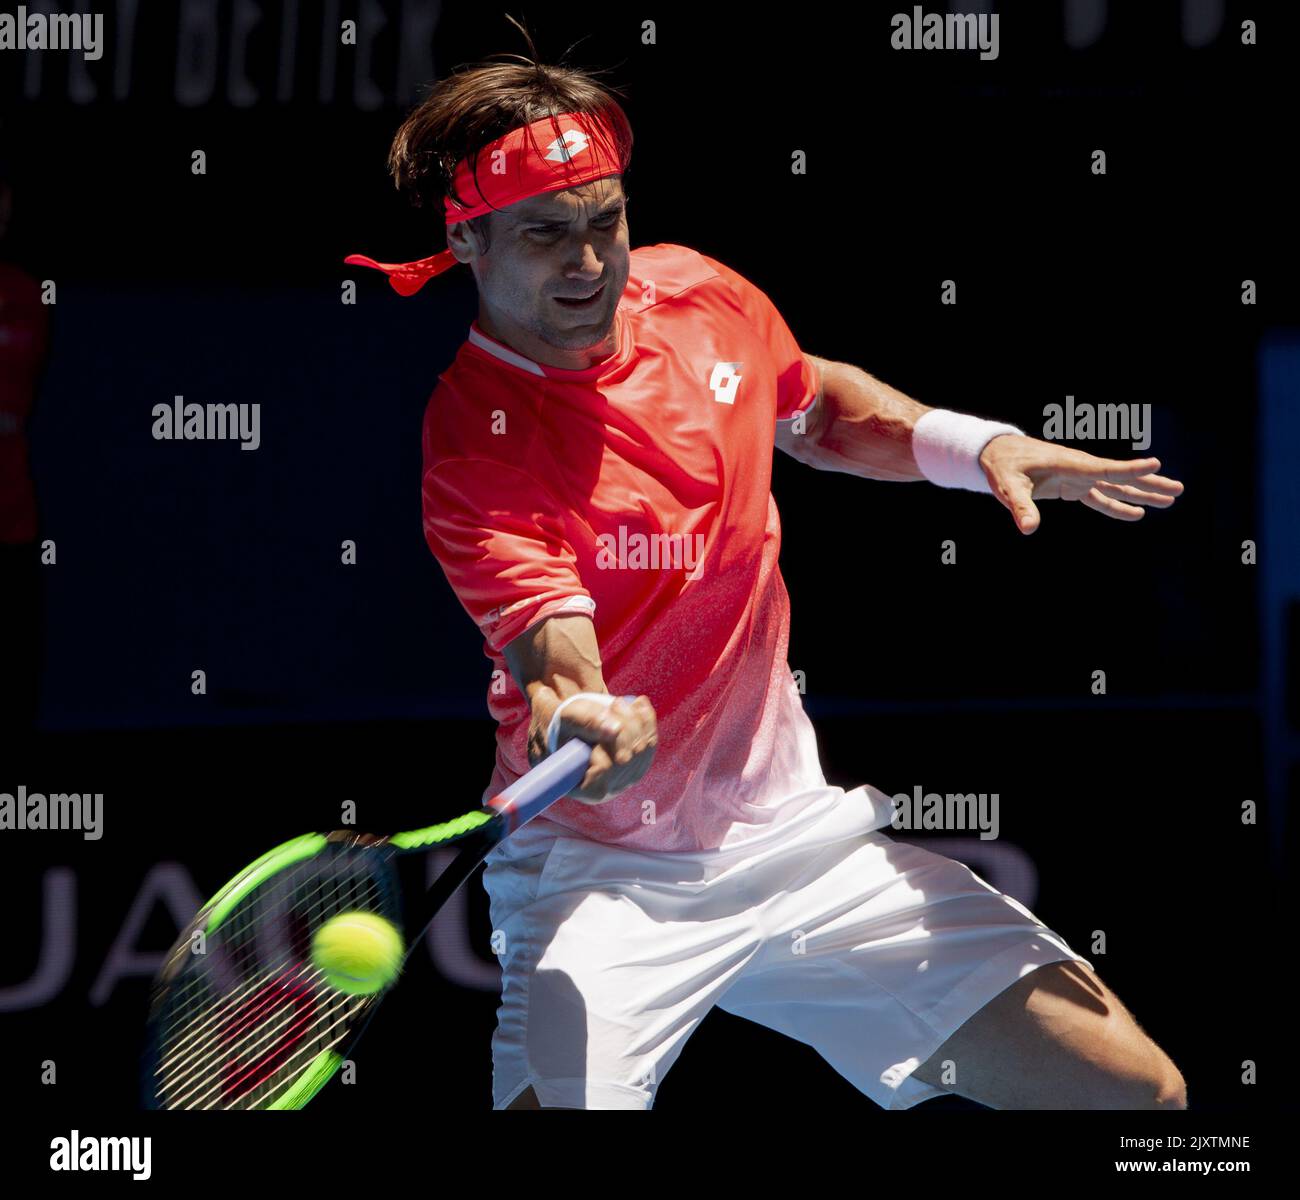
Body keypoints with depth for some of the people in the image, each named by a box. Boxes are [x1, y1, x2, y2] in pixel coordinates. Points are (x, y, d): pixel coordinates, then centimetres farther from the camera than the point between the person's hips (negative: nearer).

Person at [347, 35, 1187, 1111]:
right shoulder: (473, 444, -17)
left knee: (1141, 1094, -3)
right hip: (602, 873, -5)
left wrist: (981, 446, 6)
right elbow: (562, 667, -28)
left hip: (794, 835, 5)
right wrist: (578, 724, -52)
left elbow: (822, 407, 23)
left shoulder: (701, 295, 1)